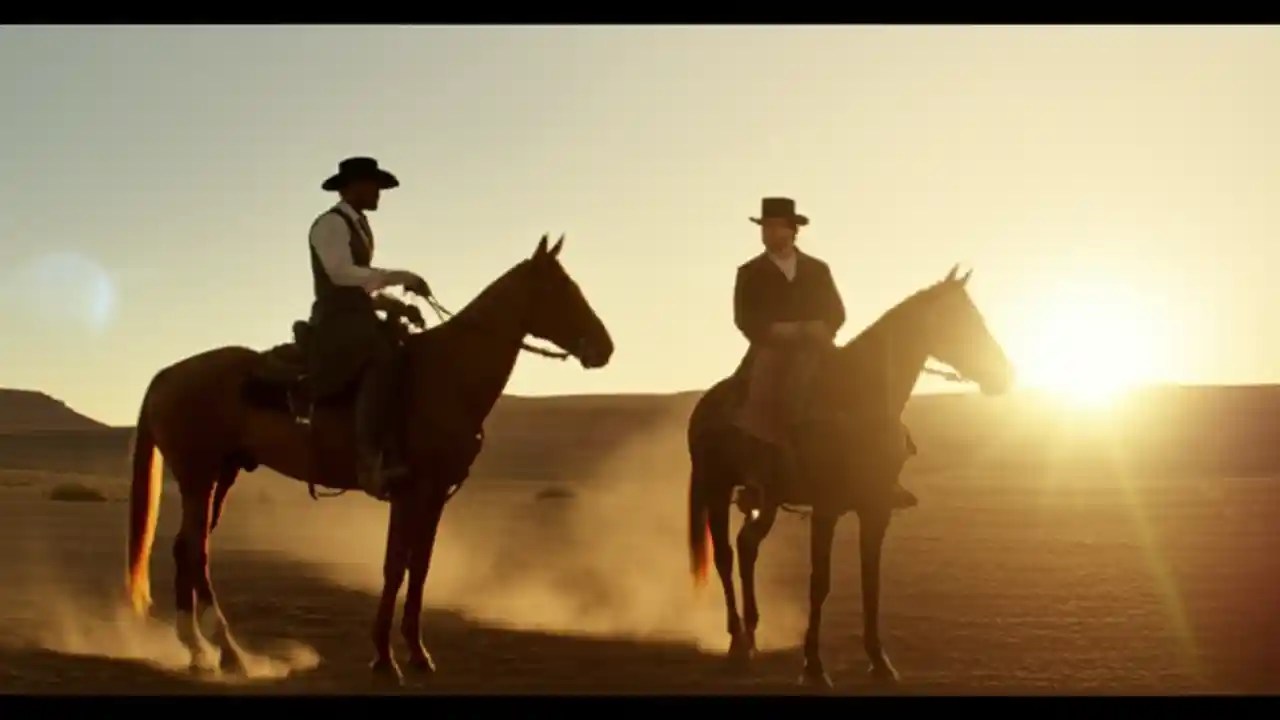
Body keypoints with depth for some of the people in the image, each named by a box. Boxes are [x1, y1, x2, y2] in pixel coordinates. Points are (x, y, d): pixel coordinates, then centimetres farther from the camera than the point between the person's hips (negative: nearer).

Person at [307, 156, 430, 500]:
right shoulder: (331, 224, -6)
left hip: (358, 319, 10)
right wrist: (399, 277, -19)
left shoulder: (358, 227, 22)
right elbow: (341, 273, -21)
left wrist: (396, 304, 9)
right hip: (336, 322, -10)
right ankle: (369, 461, -40)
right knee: (383, 356, -36)